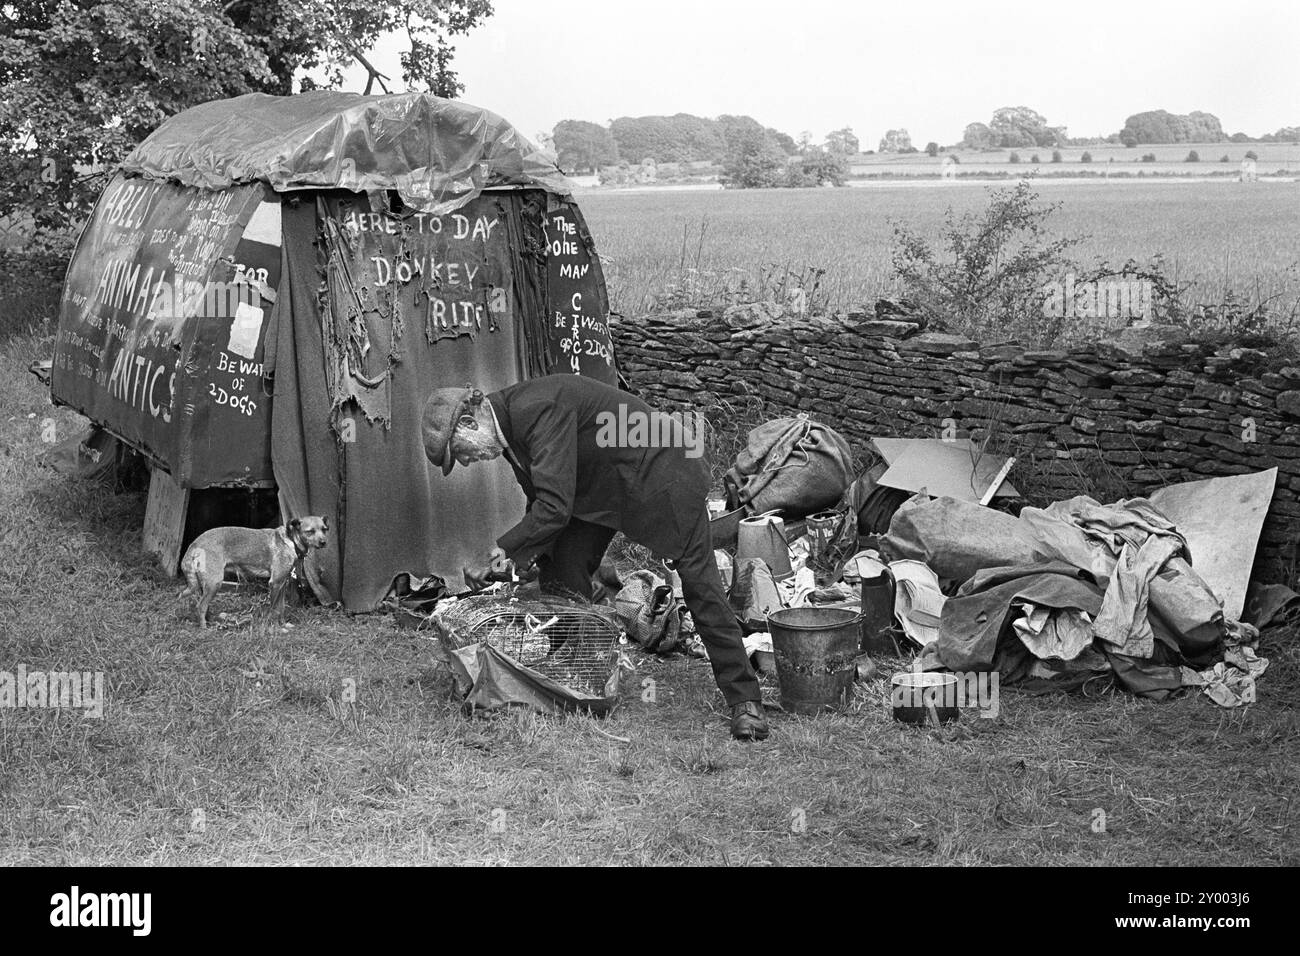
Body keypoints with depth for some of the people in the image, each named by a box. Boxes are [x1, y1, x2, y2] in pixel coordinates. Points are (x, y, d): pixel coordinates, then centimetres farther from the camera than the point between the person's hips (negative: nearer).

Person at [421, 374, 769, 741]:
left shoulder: (538, 410, -30)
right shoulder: (509, 422, 0)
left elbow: (554, 507, -34)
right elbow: (540, 502, 12)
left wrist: (502, 551, -27)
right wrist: (530, 559, 6)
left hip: (658, 468, -9)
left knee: (698, 582, -9)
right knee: (562, 570, 0)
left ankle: (744, 700, -4)